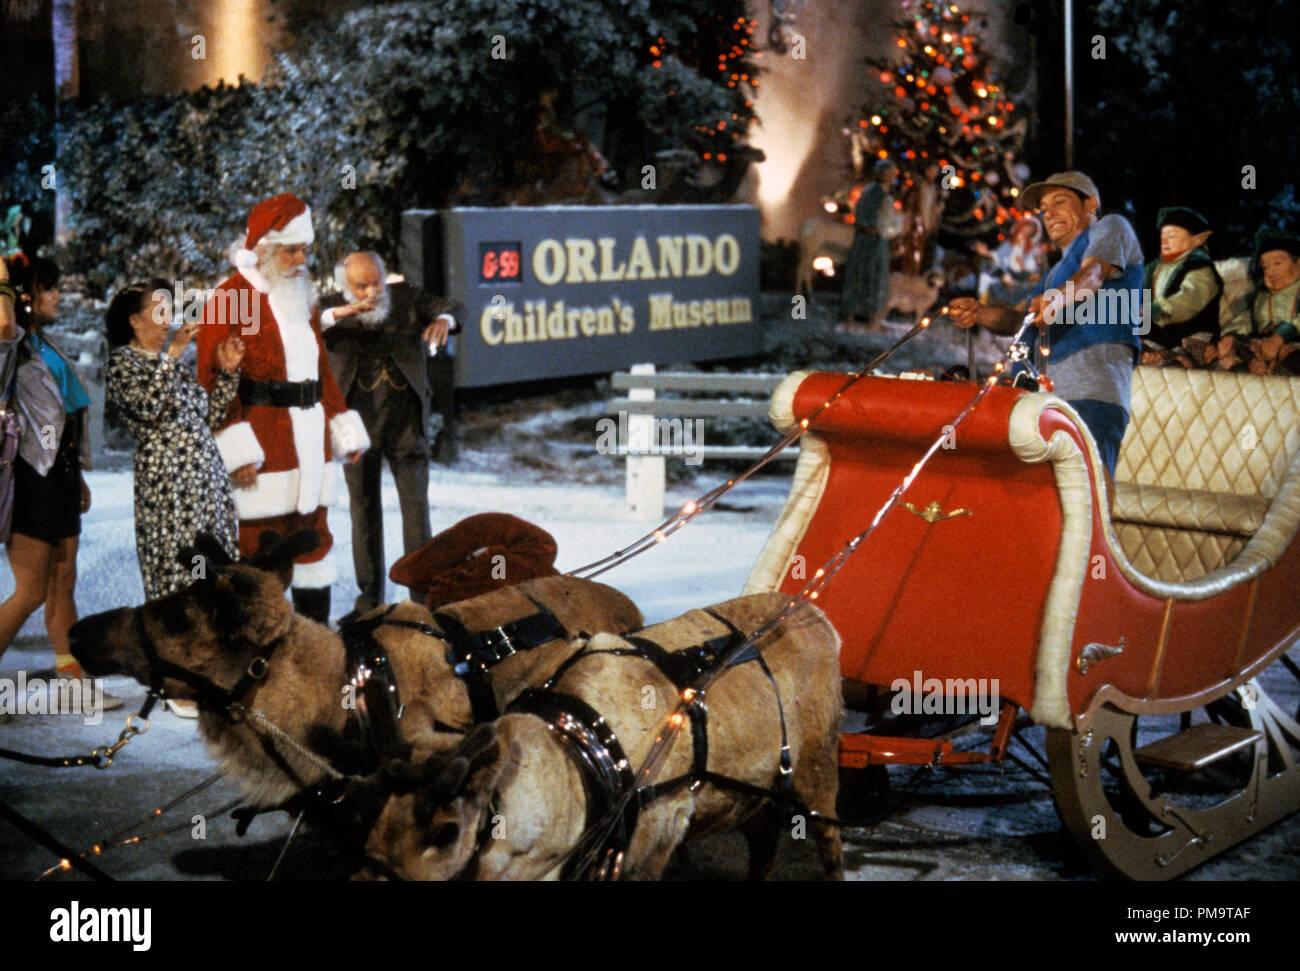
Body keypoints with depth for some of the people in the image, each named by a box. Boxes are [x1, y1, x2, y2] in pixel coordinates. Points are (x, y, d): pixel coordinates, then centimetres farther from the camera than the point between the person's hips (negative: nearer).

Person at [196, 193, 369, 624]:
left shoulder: (302, 301, 17)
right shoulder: (229, 300, -9)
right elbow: (213, 381, -13)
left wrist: (345, 431, 17)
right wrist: (237, 451, -19)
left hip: (310, 441, 8)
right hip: (261, 449, -8)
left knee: (313, 535, 12)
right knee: (260, 541, -5)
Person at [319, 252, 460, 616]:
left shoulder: (406, 297, 5)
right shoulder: (333, 308, 1)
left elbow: (444, 308, -4)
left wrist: (442, 319, -28)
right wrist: (339, 313, -33)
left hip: (406, 420, 0)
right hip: (358, 421, 0)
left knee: (416, 504, -2)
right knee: (364, 507, 7)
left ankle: (424, 594, 3)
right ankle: (370, 596, 17)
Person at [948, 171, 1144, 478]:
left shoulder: (1111, 227, 13)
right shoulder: (1057, 273, 35)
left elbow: (1095, 273, -10)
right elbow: (1016, 318, 20)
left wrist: (1059, 298, -31)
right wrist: (977, 313, -3)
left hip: (1096, 387, -7)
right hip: (1059, 389, 8)